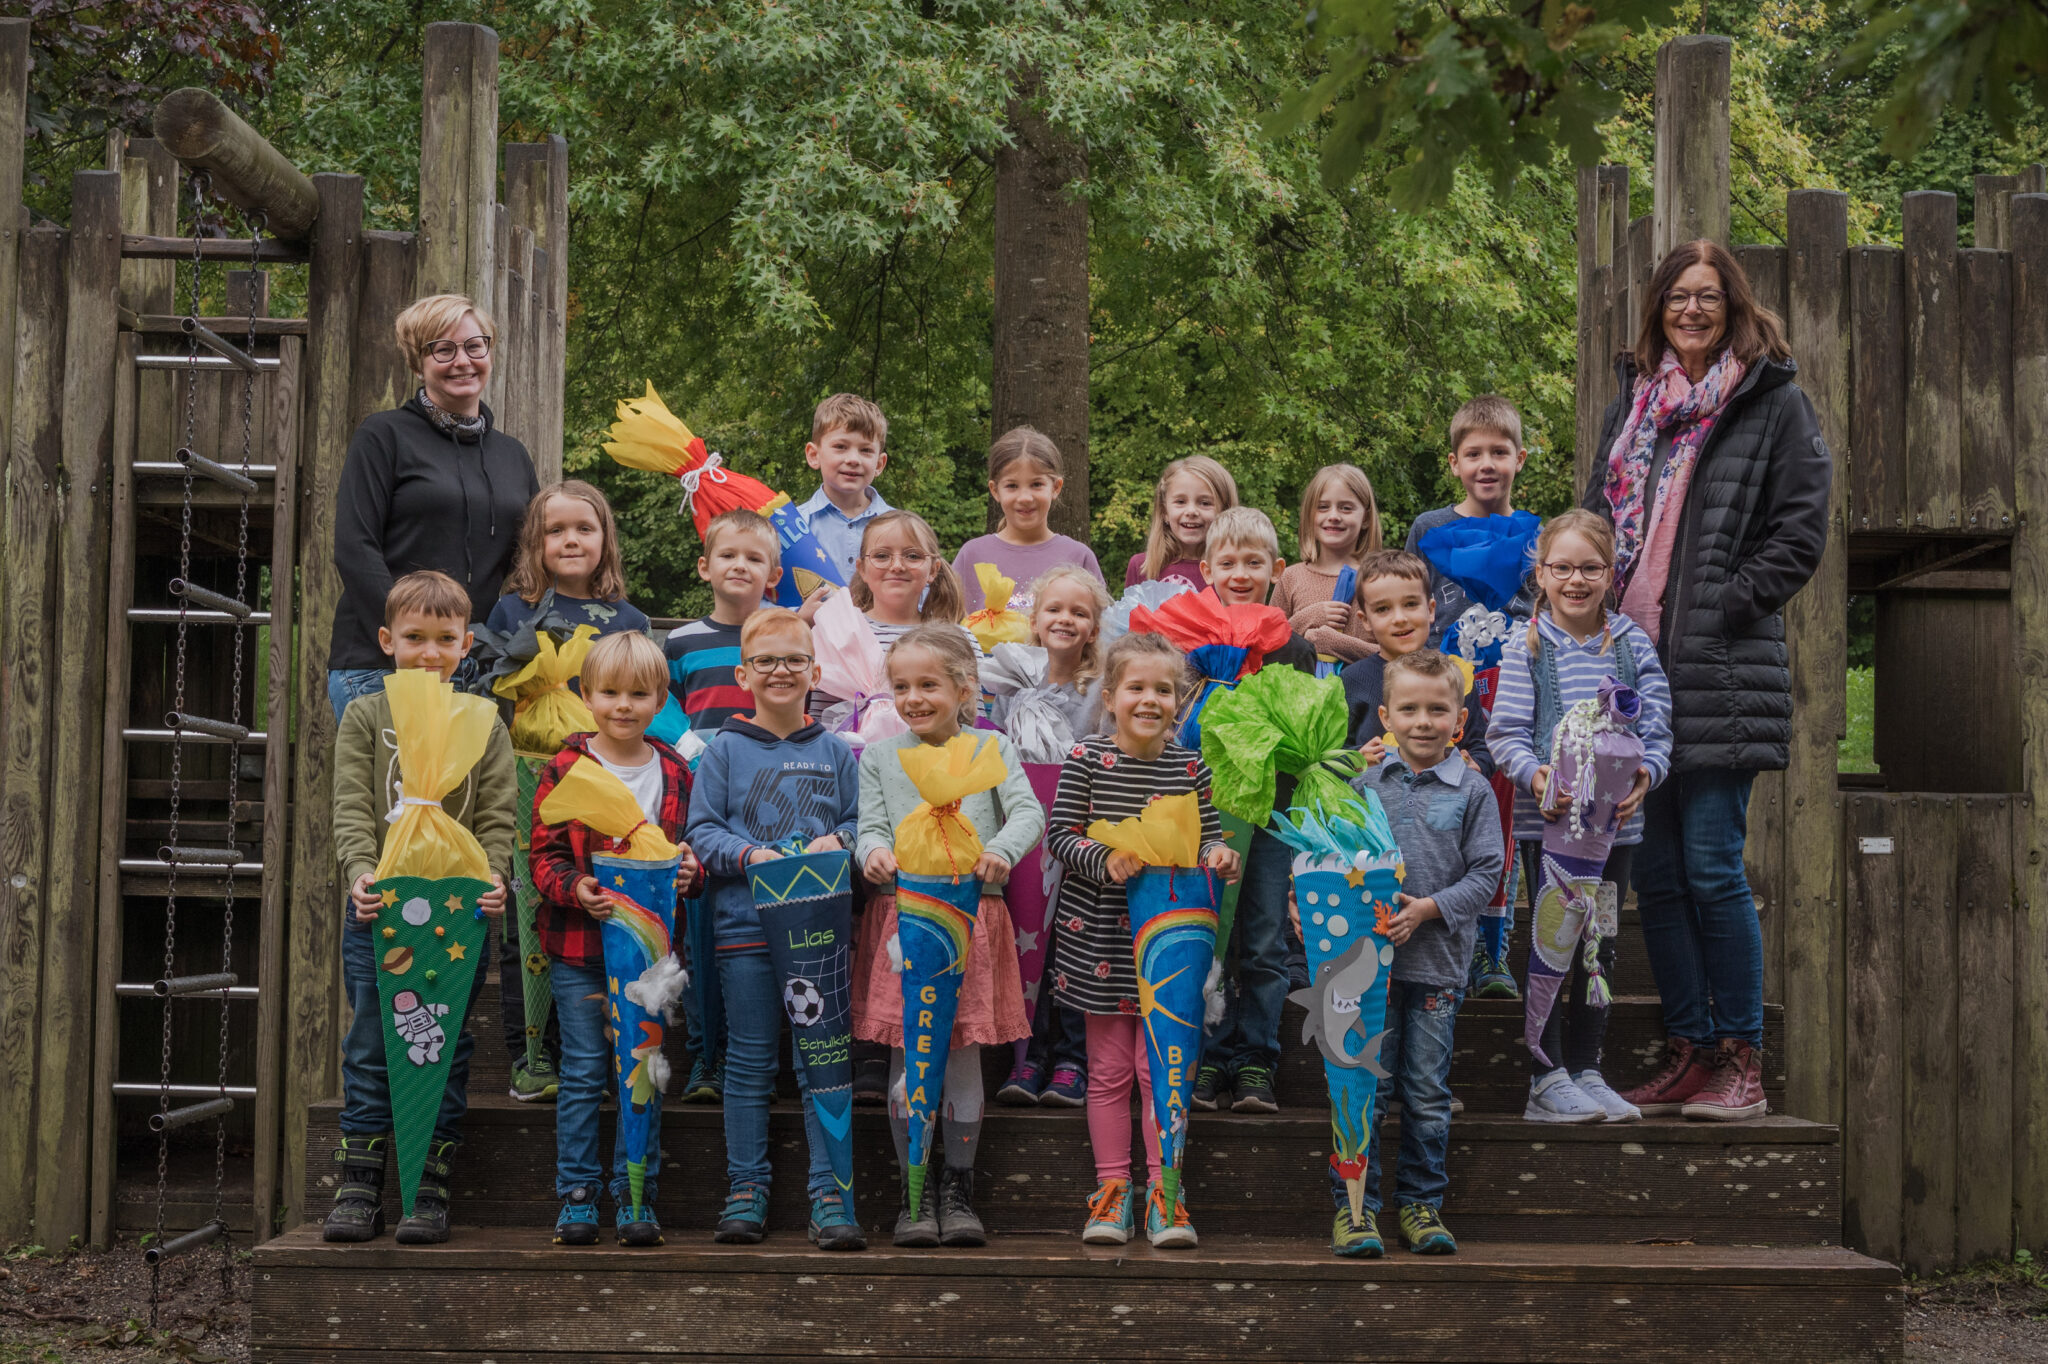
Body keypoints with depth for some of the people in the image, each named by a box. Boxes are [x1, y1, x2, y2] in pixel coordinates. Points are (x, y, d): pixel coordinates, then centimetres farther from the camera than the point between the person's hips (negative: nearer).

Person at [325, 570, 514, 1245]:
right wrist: (360, 871, -17)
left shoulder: (484, 724, 8)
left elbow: (498, 816, 4)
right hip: (378, 910, 0)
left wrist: (493, 873, -14)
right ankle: (359, 1187, 10)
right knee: (370, 1046, 4)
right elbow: (351, 809, -1)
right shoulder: (365, 717, 7)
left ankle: (431, 1189, 9)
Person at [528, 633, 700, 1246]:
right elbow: (544, 854, -2)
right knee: (583, 1071, 2)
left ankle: (636, 1195, 13)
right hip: (578, 945, -2)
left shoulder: (675, 773, 8)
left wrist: (689, 870, -6)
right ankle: (577, 1195, 10)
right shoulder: (565, 770, -1)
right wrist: (576, 888, -20)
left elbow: (687, 845, 17)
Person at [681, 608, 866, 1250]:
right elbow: (702, 830, 2)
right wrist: (752, 856, -14)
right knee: (749, 1063, 5)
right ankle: (747, 1188, 13)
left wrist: (836, 843, -9)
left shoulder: (835, 752, 10)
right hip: (745, 925, -1)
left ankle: (830, 1195, 4)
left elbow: (858, 823, 12)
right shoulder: (724, 751, 5)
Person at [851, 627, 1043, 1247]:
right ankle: (916, 1192, 11)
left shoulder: (992, 749, 5)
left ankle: (957, 1189, 15)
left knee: (964, 1052, 4)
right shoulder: (879, 758, 9)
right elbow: (870, 825, 3)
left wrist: (1003, 851, -28)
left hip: (973, 912, 0)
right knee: (906, 1059, 0)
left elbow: (1028, 811, -6)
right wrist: (874, 852, -22)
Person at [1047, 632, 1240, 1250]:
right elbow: (1059, 835, -6)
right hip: (1100, 935, -1)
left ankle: (1163, 1189, 13)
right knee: (1109, 1070, 7)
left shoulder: (1189, 766, 0)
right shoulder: (1086, 760, -6)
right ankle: (1112, 1188, 16)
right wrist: (1104, 861, -23)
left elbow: (1207, 835, 7)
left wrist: (1217, 854, -15)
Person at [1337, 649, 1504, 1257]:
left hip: (1438, 961, 0)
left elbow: (1485, 872, -2)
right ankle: (1354, 1204, 8)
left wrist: (1429, 908, -13)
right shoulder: (1365, 786, 5)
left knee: (1427, 1089, 7)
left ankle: (1421, 1201, 18)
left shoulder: (1473, 792, 2)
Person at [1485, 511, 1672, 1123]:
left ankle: (1586, 1069, 21)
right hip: (1546, 818, -3)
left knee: (1601, 944, 11)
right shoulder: (1525, 646, -3)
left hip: (1616, 816, 4)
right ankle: (1547, 1078, 5)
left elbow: (1656, 724, 4)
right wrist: (1534, 774, -24)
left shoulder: (1632, 644, 6)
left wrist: (1646, 772, -15)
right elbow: (1505, 731, -6)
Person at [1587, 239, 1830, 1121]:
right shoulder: (1632, 403, 18)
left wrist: (1729, 604, -9)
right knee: (1654, 872, 5)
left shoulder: (1773, 402, 2)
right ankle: (1688, 1050, 14)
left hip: (1720, 669, -5)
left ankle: (1742, 1060, 2)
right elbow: (1599, 517, 23)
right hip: (1632, 661, 5)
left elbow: (1801, 530, -2)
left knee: (1710, 868, -7)